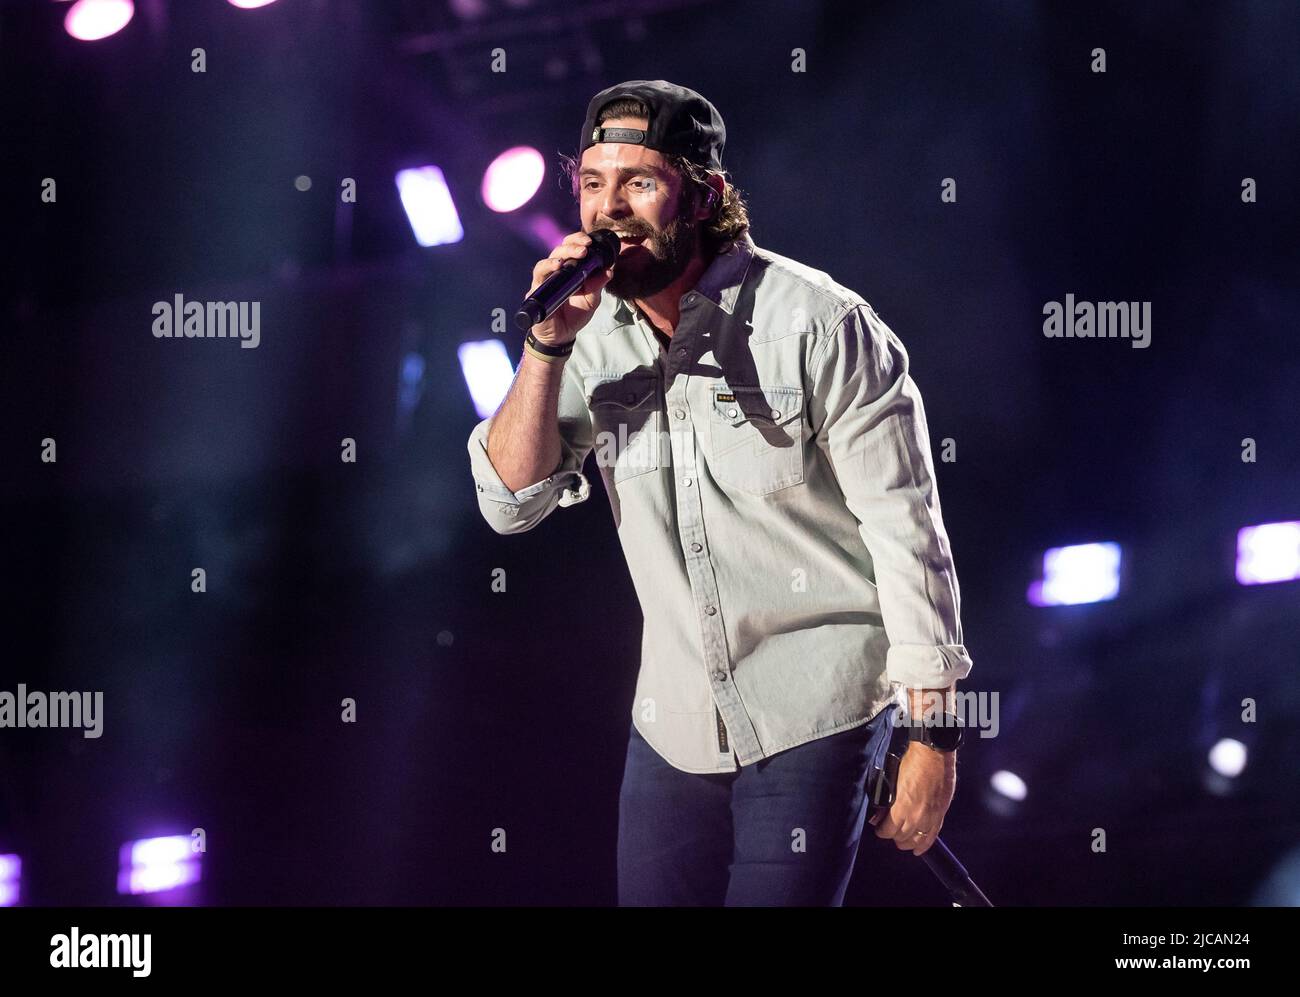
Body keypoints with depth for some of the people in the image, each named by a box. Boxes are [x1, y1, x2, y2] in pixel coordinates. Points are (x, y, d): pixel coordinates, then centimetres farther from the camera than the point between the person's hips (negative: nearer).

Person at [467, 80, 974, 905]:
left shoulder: (816, 322, -15)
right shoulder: (599, 335, 2)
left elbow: (907, 528, -13)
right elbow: (512, 502, -4)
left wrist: (932, 731, -14)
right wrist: (549, 341, -17)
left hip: (812, 716, -5)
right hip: (675, 722, 5)